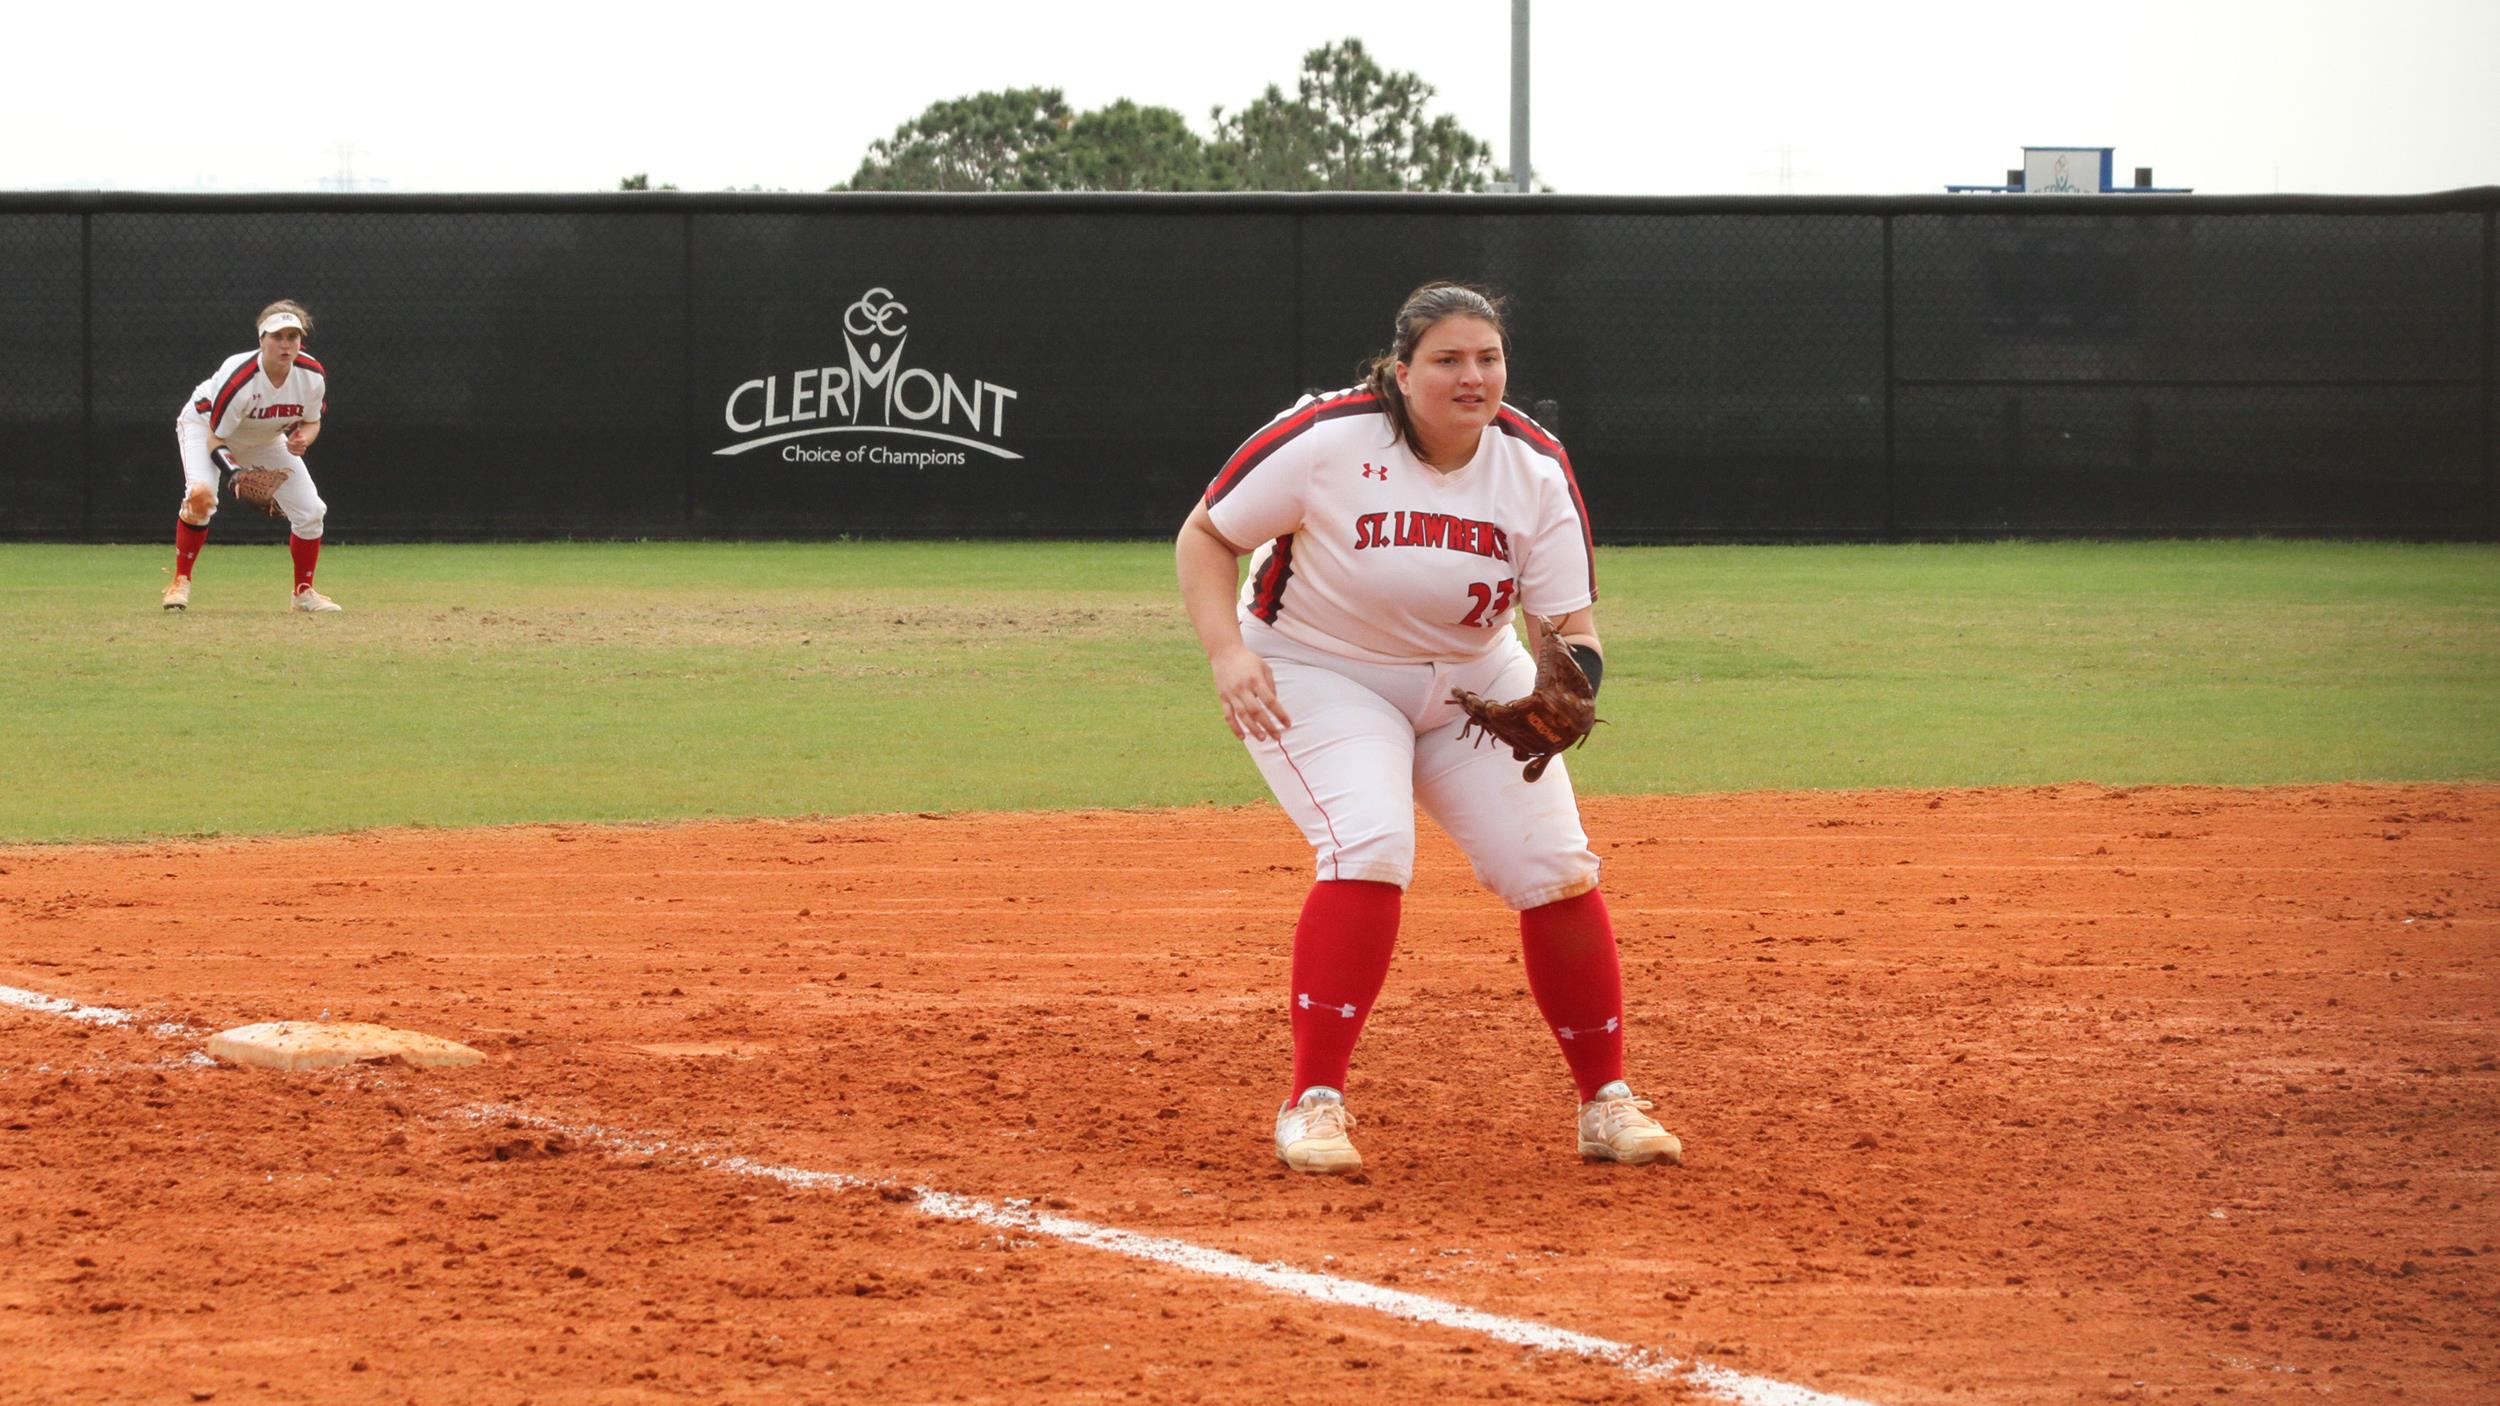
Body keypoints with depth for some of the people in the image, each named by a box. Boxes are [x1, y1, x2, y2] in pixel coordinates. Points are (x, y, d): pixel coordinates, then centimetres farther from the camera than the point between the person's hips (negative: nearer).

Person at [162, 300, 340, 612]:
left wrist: (303, 438, -30)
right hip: (204, 425, -5)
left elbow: (311, 422, -5)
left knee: (310, 510, -4)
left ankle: (304, 591, 15)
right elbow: (216, 439, -31)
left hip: (264, 440, 5)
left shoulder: (313, 376, -23)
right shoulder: (238, 378, -38)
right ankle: (181, 582, -16)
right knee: (201, 495, -32)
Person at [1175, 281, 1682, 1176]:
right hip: (1317, 675, -4)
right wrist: (1227, 654, -26)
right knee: (1369, 850, -28)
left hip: (1472, 686, 4)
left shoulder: (1535, 470, -13)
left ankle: (1607, 1102, 9)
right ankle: (1314, 1103, -21)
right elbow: (1205, 535, -12)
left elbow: (1570, 623, -12)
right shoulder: (1328, 440, -22)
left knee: (1556, 870, -7)